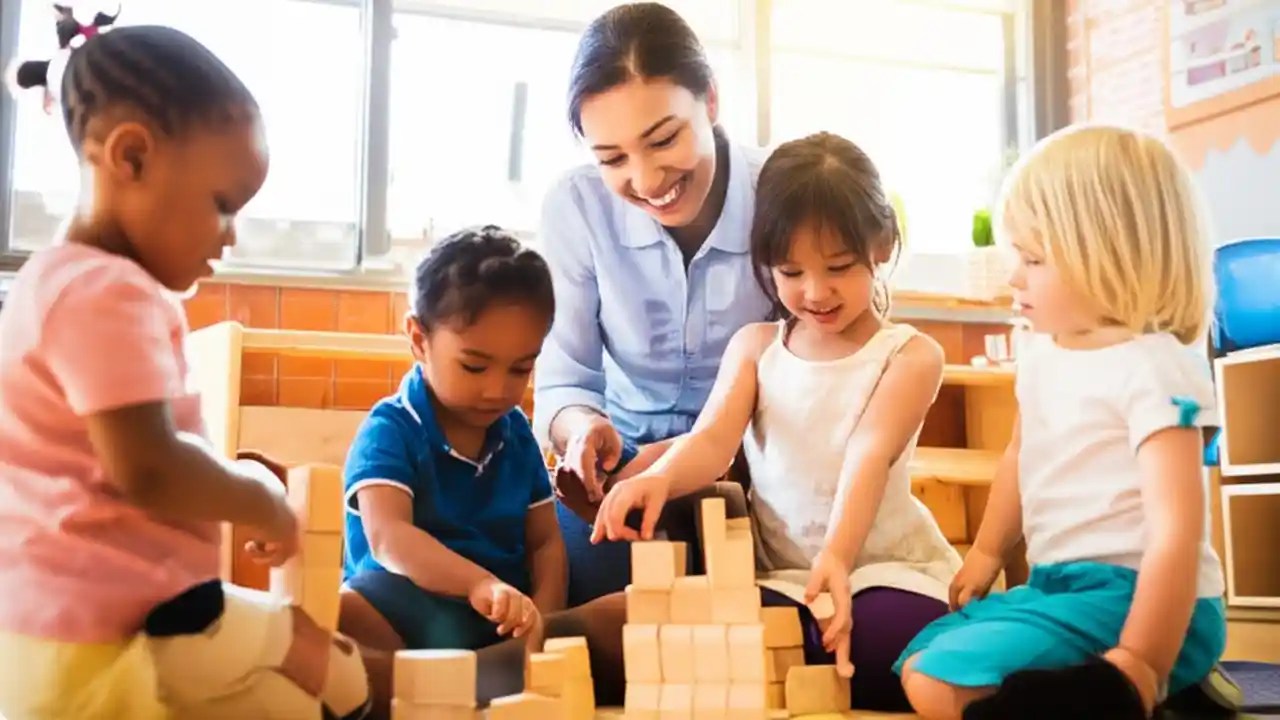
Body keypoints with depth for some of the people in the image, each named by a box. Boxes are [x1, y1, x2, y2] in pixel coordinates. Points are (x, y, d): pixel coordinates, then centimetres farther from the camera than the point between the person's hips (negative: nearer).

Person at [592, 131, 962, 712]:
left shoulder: (910, 356, -2)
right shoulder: (754, 346, 8)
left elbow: (869, 457, -20)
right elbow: (714, 438, -10)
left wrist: (837, 555, -40)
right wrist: (660, 477, -36)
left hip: (883, 569, -2)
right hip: (779, 572, 2)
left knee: (880, 644, -36)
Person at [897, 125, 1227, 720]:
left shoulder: (1152, 369, -20)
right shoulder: (1041, 354, 8)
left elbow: (1176, 531, -25)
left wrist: (1139, 668, -27)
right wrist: (986, 552, 32)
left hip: (1133, 598, -10)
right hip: (1062, 585, 10)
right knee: (916, 664, 12)